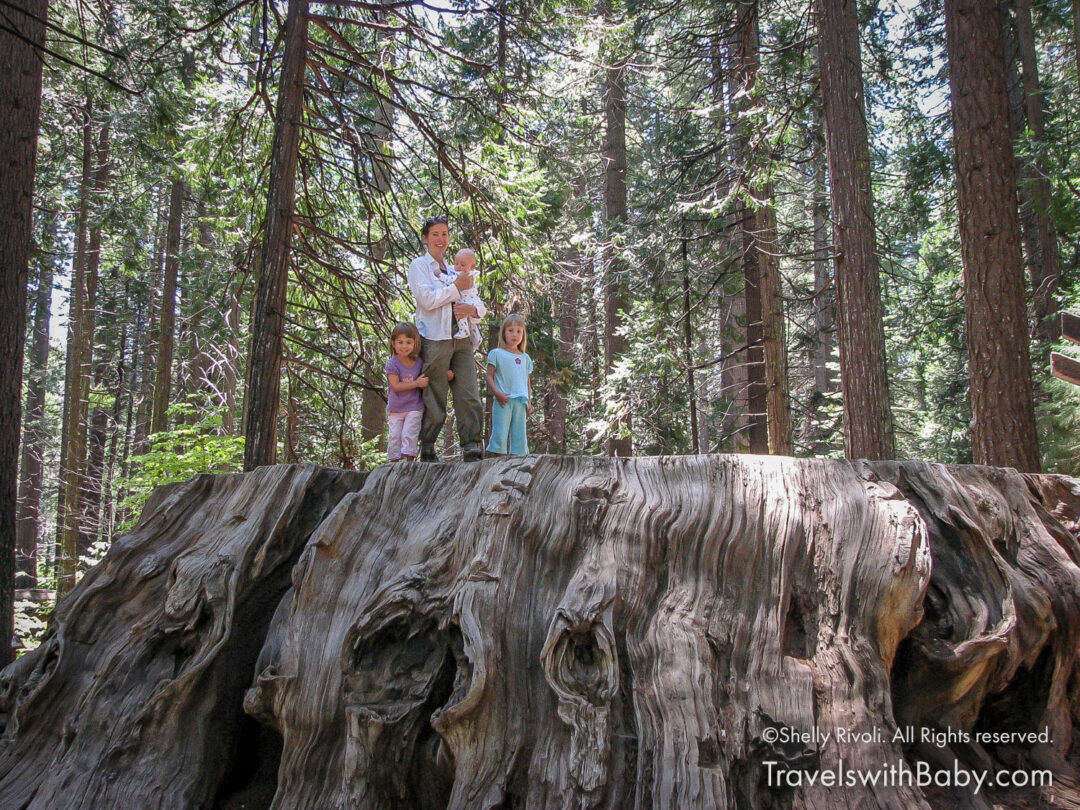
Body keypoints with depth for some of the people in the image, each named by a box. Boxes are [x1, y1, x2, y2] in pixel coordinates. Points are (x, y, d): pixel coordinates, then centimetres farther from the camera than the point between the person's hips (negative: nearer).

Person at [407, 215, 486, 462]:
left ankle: (472, 449, -4)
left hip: (461, 338, 5)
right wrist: (456, 287, -4)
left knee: (470, 397, -5)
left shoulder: (455, 270, 24)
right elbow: (426, 299, -8)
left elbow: (481, 306, 17)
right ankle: (427, 452, 5)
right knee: (434, 401, -4)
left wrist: (472, 309, -6)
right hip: (435, 339, -5)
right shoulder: (419, 266, 9)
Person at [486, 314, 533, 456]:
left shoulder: (525, 358, 18)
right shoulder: (496, 354, 5)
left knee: (520, 436, 5)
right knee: (500, 435, -9)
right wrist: (497, 393, -13)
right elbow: (489, 377, 1)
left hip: (520, 401, 4)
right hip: (503, 401, -4)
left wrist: (529, 401, 9)